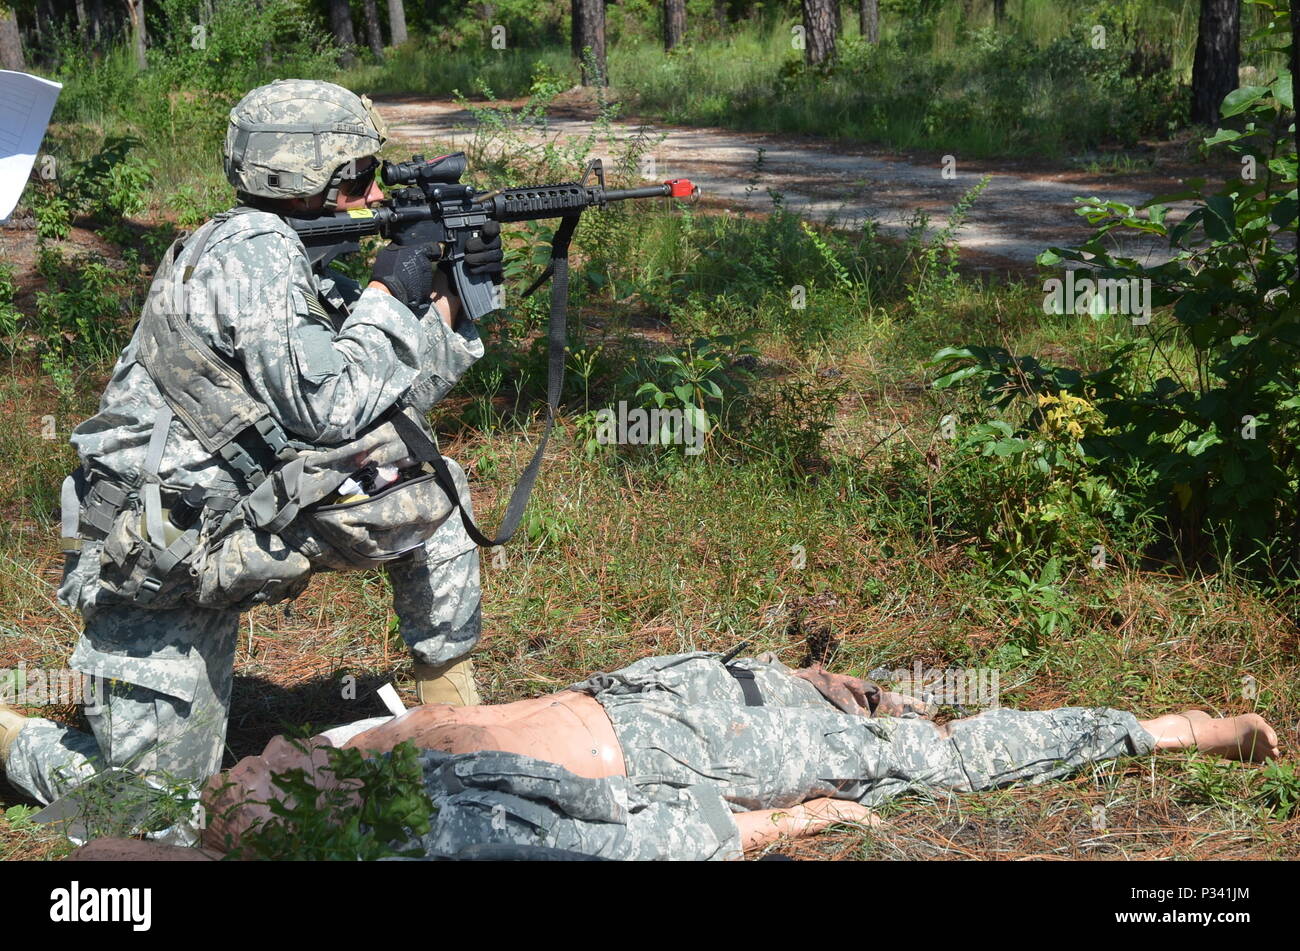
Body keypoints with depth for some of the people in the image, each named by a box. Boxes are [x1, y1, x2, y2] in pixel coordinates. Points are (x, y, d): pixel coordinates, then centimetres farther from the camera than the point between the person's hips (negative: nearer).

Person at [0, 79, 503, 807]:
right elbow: (332, 409, -24)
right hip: (158, 567, -9)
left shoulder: (296, 258, 8)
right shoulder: (253, 252, -19)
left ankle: (453, 712, 14)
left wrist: (458, 299, 1)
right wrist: (390, 295, -13)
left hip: (237, 525, 9)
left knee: (430, 491, 2)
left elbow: (391, 403, 11)